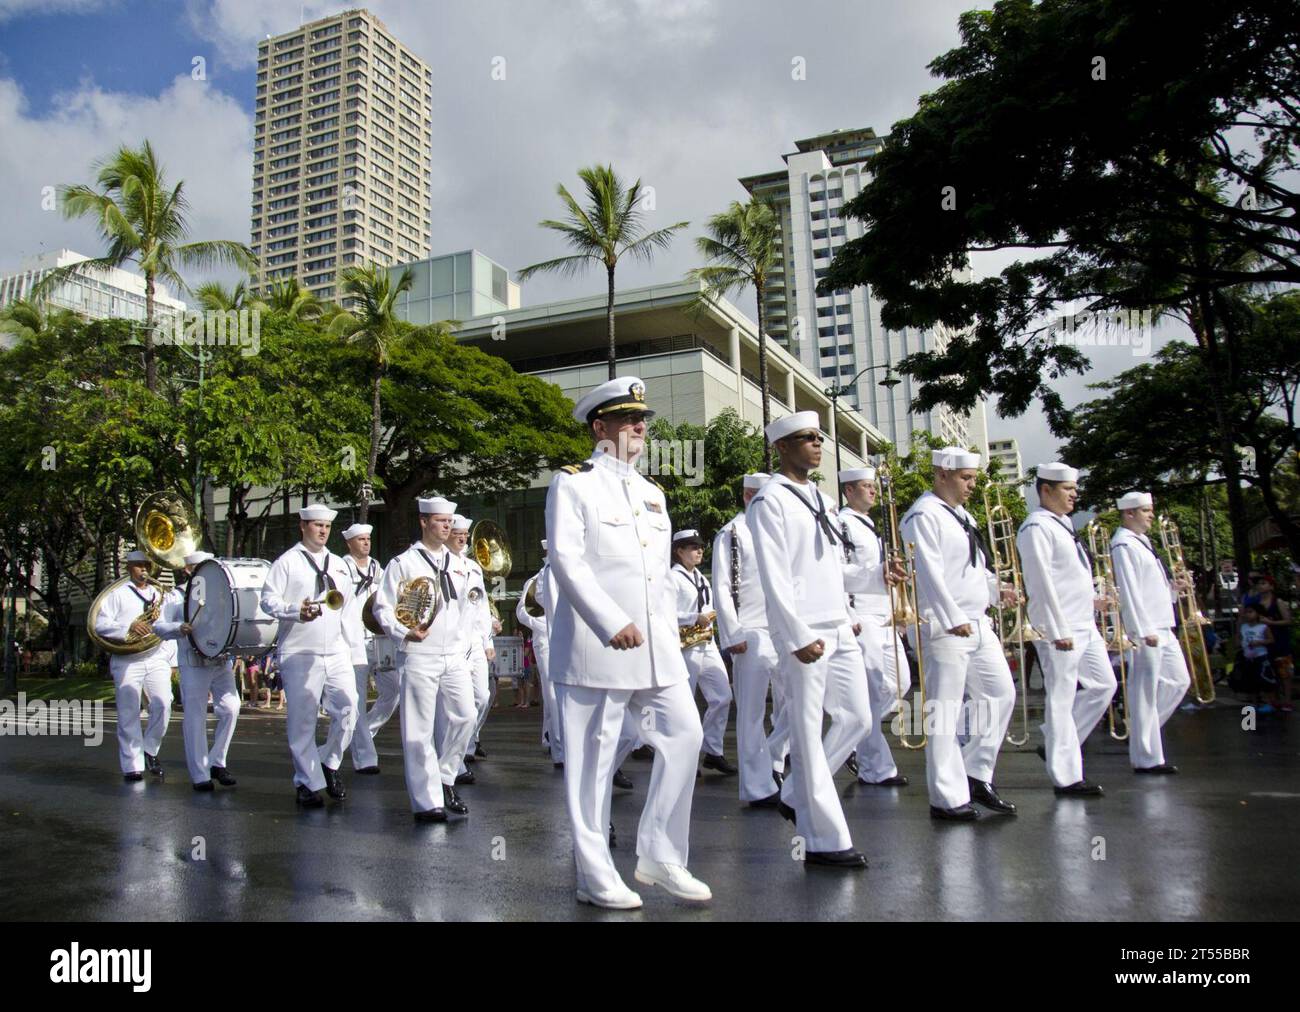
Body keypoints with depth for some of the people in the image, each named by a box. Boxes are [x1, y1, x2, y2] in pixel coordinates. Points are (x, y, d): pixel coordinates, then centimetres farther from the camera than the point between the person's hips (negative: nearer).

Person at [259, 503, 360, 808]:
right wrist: (296, 610, -22)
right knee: (302, 721, 0)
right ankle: (308, 783, 11)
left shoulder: (338, 564, 18)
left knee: (347, 710, -3)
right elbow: (268, 599, -7)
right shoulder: (287, 562, 0)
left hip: (337, 651, 5)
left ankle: (329, 763, 18)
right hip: (299, 654, -4)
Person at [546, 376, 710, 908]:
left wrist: (671, 634, 14)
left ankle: (660, 858, 17)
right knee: (593, 758, 1)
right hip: (594, 645, -7)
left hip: (656, 647, 7)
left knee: (685, 736, 2)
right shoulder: (572, 484, -1)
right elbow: (566, 561, -13)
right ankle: (595, 876, 14)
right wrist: (613, 623, -22)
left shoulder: (653, 493, 20)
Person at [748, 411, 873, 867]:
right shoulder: (770, 500, -8)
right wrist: (799, 636, -18)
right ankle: (824, 841, 7)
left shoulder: (820, 497, 17)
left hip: (839, 629, 9)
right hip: (803, 633, -9)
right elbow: (774, 577, -15)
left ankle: (798, 797, 26)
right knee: (808, 734, -1)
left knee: (857, 719, 11)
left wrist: (847, 618, 15)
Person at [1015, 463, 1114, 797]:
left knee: (1104, 685, 14)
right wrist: (1059, 631, -21)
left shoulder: (1062, 525, 18)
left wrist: (1089, 600, 16)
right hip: (1059, 630, -10)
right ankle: (1066, 777, 4)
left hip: (1084, 626, 10)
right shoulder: (1036, 527, -13)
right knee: (1061, 700, -4)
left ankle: (1058, 746, 22)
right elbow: (1042, 583, -19)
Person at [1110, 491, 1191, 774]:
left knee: (1179, 680, 14)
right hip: (1145, 629, -10)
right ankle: (1147, 758, 4)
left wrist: (1174, 585, 6)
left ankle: (1143, 731, 23)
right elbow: (1129, 591, -20)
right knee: (1145, 692, -4)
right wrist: (1145, 630, -23)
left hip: (1162, 626, 10)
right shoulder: (1123, 544, -14)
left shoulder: (1141, 541, 17)